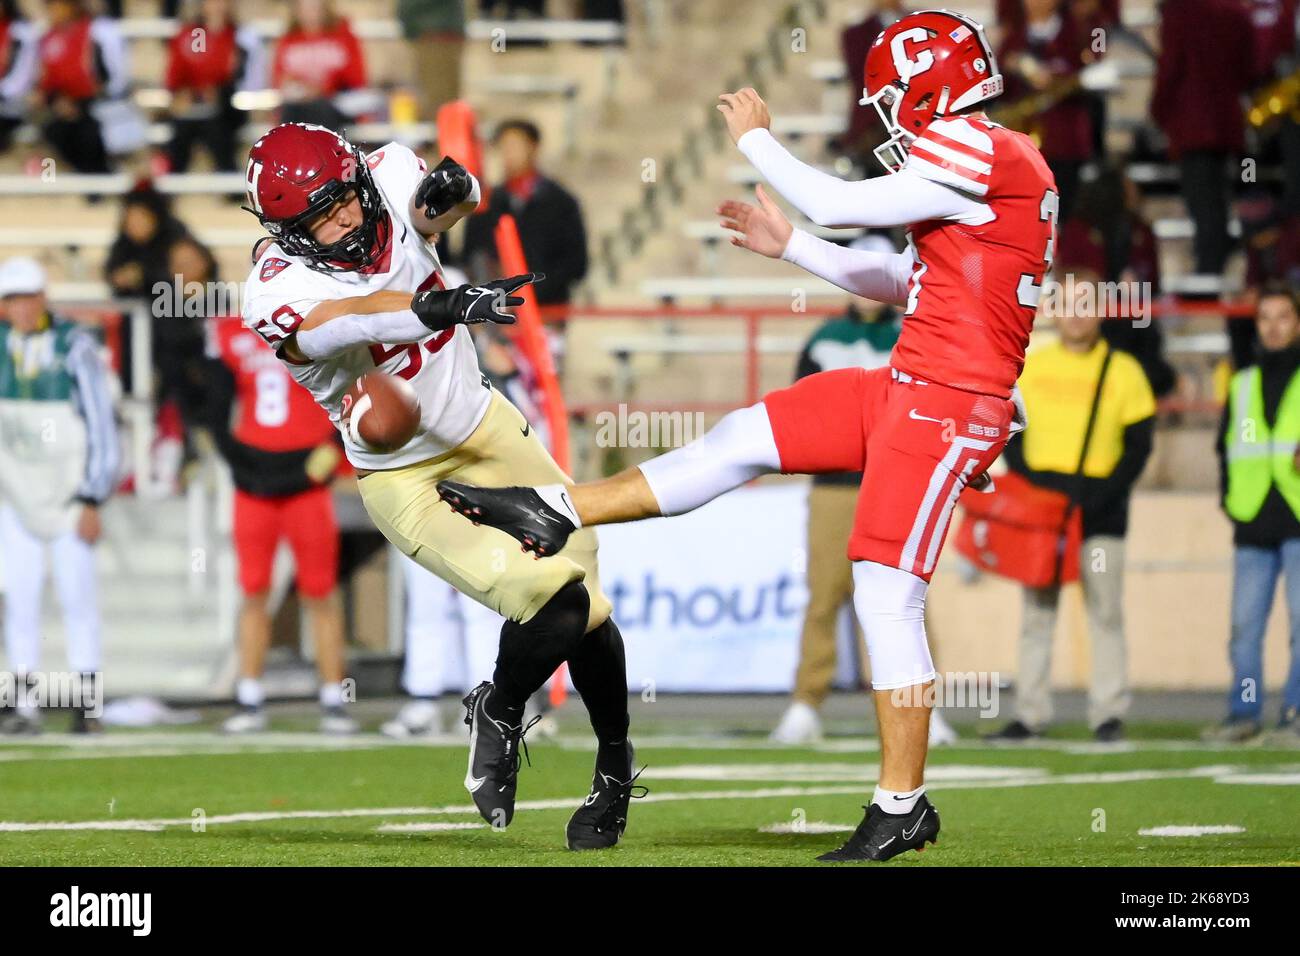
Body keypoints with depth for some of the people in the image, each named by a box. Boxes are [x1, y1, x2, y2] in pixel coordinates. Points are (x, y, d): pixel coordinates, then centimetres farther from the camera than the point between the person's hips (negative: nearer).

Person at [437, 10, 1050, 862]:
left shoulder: (983, 157, -16)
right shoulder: (985, 167, 16)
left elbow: (838, 206, -15)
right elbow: (906, 284, 25)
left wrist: (757, 138, 0)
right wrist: (788, 248, 23)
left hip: (948, 407, -10)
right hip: (908, 387, 10)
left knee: (889, 594, -8)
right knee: (744, 439, 9)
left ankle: (902, 807, -1)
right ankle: (556, 512, 15)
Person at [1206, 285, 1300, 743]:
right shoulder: (1242, 386, 19)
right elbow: (1226, 449, 22)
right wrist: (1229, 497, 8)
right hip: (1253, 524, 4)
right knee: (1245, 623, 0)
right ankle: (1244, 714, 6)